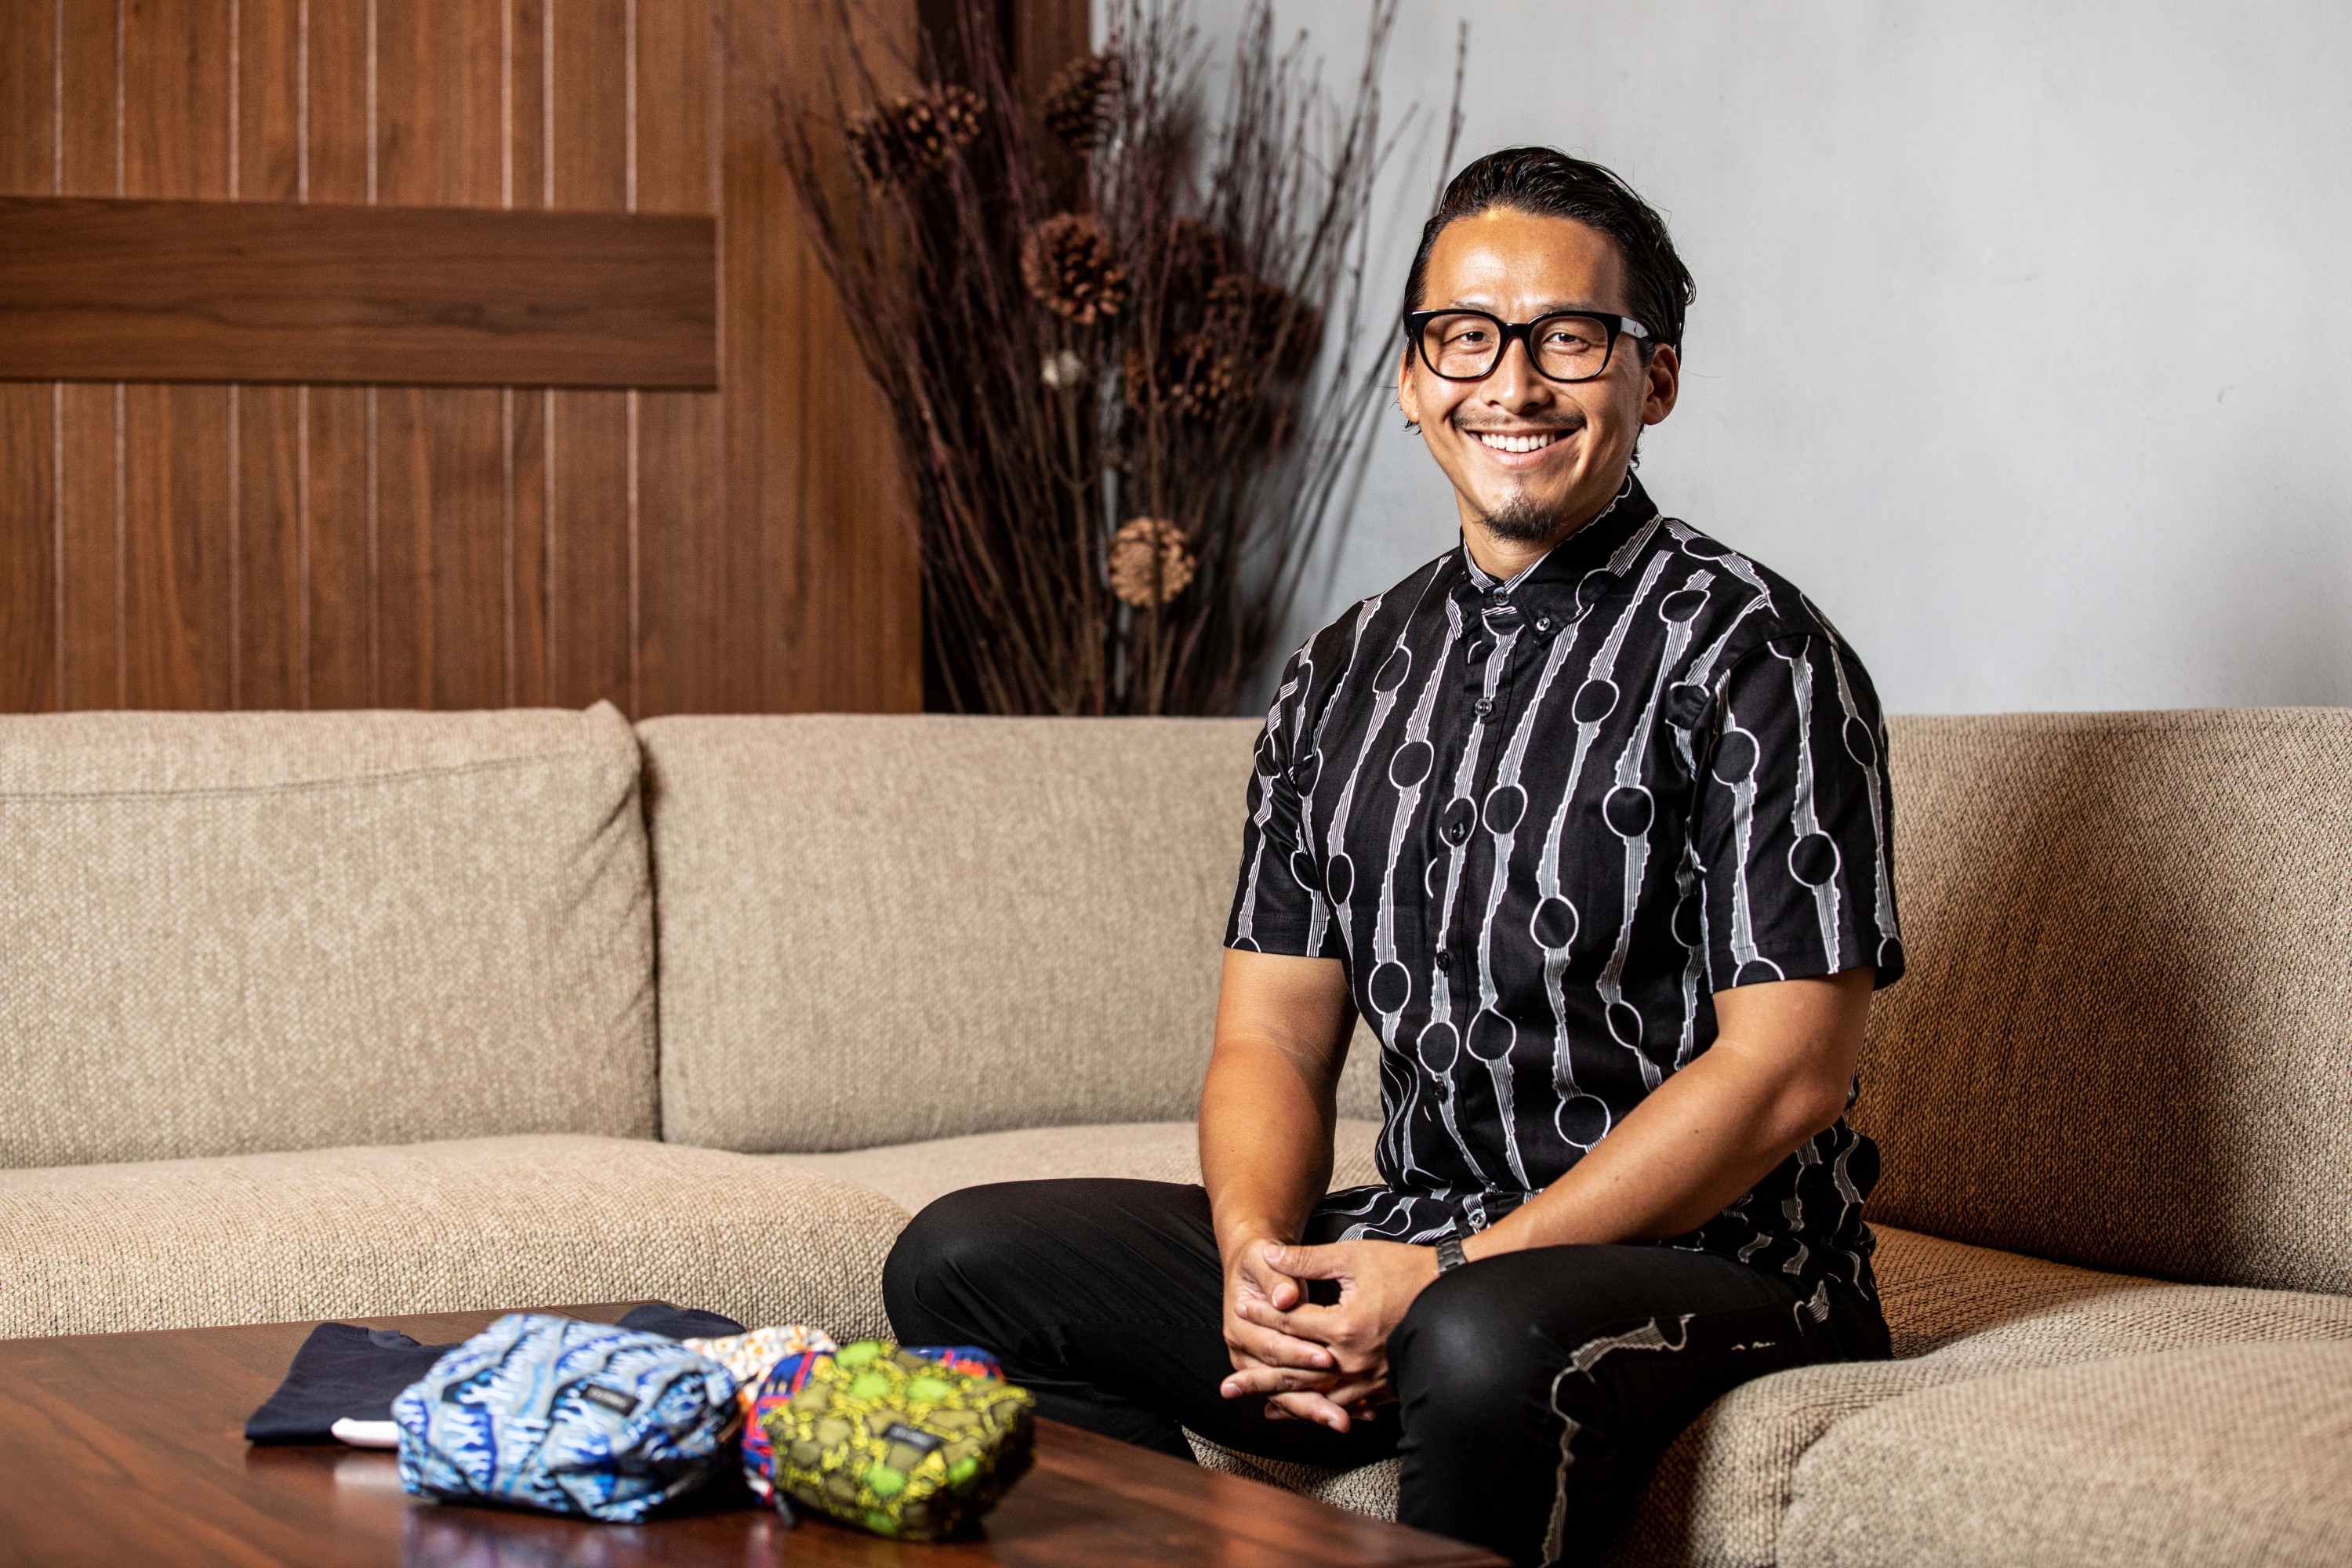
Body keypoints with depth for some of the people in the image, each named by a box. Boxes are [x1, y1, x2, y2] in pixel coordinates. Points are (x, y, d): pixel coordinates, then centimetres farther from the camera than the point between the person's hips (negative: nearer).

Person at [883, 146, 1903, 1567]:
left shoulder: (1749, 654, -8)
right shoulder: (1346, 679, 13)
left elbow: (1785, 1072, -14)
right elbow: (1273, 1035, 12)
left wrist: (1455, 1276, -19)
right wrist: (1256, 1260, -11)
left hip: (1707, 1260, -6)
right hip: (1417, 1248, 7)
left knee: (1487, 1351, -39)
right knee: (961, 1260, -3)